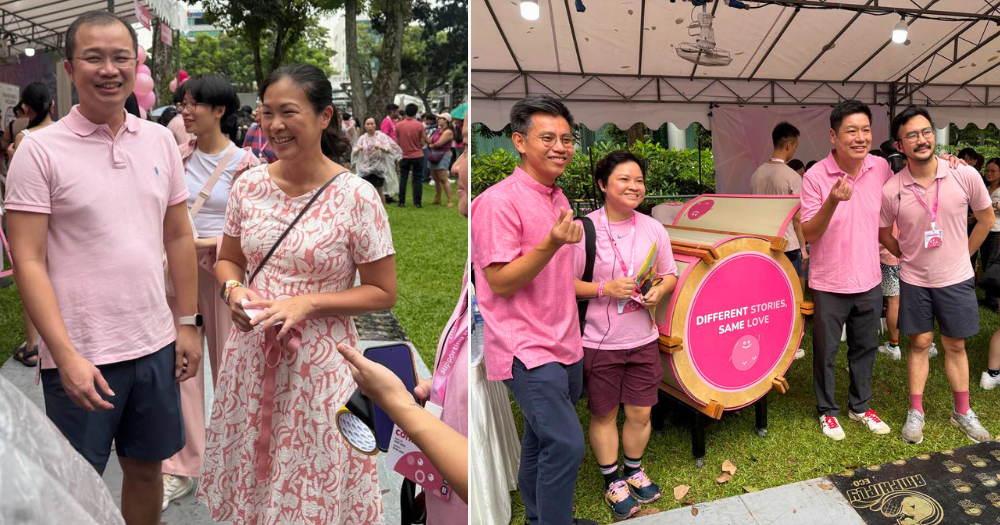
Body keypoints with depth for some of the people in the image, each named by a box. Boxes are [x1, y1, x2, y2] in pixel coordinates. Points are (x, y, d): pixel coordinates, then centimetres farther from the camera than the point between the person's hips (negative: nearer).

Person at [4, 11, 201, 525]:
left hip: (156, 345, 4)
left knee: (146, 466, 18)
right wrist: (66, 356, -17)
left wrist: (188, 323, 7)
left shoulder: (160, 140, 4)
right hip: (80, 357, -3)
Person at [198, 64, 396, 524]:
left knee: (313, 486, 10)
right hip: (251, 353, 4)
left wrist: (308, 302, -19)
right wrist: (233, 289, -8)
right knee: (248, 475, 18)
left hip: (320, 363, -4)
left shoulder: (356, 196, -14)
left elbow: (383, 292, -8)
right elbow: (228, 260, 14)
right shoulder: (249, 185, 0)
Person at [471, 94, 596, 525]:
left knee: (543, 440, 18)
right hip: (526, 348, -8)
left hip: (564, 345, 8)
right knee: (565, 444, -13)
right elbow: (500, 282, -19)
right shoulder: (499, 201, -16)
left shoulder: (558, 197, 12)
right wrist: (552, 244, -30)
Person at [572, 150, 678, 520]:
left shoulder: (653, 229, 0)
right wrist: (605, 288, -22)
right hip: (598, 342, -3)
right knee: (604, 414, 12)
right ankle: (612, 481, 33)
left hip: (643, 339, 4)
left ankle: (634, 470, 40)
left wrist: (659, 290, -10)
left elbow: (670, 275, 11)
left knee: (640, 412, 14)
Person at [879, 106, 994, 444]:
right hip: (914, 280, 0)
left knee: (956, 346, 13)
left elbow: (986, 218, 2)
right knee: (919, 344, 10)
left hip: (956, 278, 1)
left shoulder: (964, 175, -14)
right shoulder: (891, 190, -14)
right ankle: (915, 413, 22)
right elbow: (884, 233, 4)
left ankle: (963, 413, 28)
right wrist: (908, 258, 5)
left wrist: (963, 254, 6)